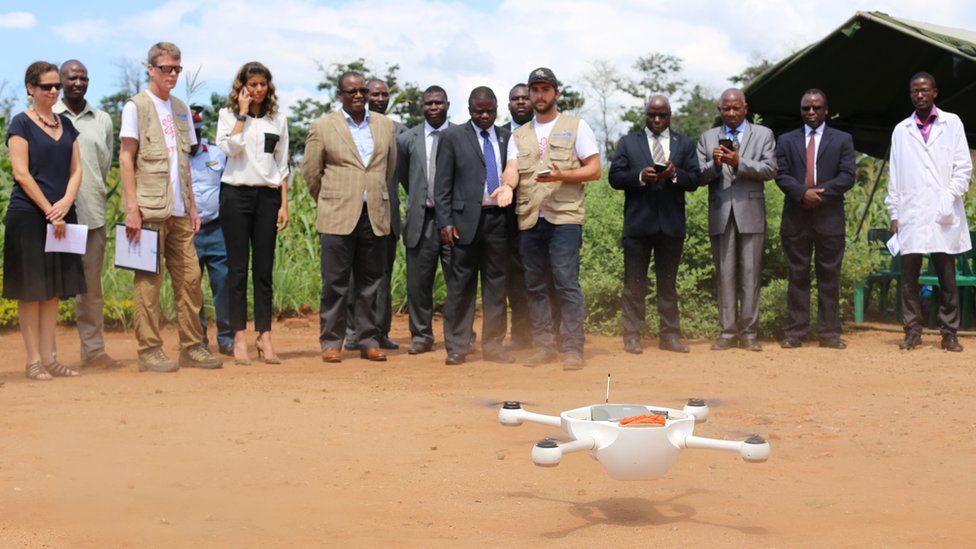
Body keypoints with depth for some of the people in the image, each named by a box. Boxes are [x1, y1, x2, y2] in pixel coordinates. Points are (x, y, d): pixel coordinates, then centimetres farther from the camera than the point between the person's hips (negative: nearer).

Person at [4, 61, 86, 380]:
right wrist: (49, 210, -13)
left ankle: (49, 358, 12)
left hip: (60, 216, 6)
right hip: (28, 216, -6)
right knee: (31, 289, -2)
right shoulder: (21, 123, -3)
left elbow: (76, 169, 10)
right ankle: (33, 361, 2)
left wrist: (65, 203, -7)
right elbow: (21, 173, -10)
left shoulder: (66, 124, 14)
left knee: (54, 289, 7)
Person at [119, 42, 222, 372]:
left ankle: (192, 347, 13)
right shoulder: (137, 106, -1)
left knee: (190, 277, 6)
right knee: (149, 280, -3)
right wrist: (132, 207, -13)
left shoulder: (181, 109, 17)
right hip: (150, 208, -6)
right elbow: (126, 158, -5)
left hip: (179, 209, 6)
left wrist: (192, 205, 15)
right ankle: (149, 351, 2)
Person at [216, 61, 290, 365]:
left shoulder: (277, 118, 12)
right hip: (236, 194, -2)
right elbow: (230, 148, -14)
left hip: (267, 195, 2)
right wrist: (242, 113, -8)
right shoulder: (228, 115, 5)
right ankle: (239, 339, 2)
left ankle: (265, 337, 5)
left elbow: (282, 165, 12)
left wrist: (284, 204, 5)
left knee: (265, 270, 2)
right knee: (238, 268, -1)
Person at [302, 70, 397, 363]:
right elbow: (311, 172, 6)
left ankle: (369, 341, 14)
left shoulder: (385, 125, 11)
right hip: (338, 216, -3)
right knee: (335, 283, -1)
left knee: (371, 283, 7)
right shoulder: (322, 127, 1)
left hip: (375, 216, 3)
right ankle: (331, 342, 7)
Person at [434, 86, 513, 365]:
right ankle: (456, 347, 5)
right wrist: (445, 222, -7)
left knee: (497, 284, 6)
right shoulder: (453, 137, 5)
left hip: (499, 219, 3)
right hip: (467, 219, -3)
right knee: (461, 284, -1)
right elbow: (442, 184, 2)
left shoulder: (506, 137, 13)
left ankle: (493, 345, 14)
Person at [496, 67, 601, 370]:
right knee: (535, 286, 8)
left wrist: (561, 176, -16)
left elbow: (594, 170, 0)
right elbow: (512, 168, 3)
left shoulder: (576, 127, 6)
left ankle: (573, 348, -4)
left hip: (564, 217, -5)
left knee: (567, 284, -9)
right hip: (529, 220, 5)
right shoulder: (519, 135, 18)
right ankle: (543, 345, 16)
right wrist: (507, 185, -21)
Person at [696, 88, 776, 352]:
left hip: (751, 213, -1)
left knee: (750, 274, -1)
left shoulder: (763, 135, 9)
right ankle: (728, 332, 7)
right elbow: (699, 177, 6)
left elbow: (770, 169, -4)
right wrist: (715, 164, -14)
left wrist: (739, 163, -16)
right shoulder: (707, 138, 13)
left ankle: (749, 333, 4)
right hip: (720, 214, 1)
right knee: (725, 274, 2)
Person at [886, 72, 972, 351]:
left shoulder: (952, 123, 9)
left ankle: (949, 333, 5)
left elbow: (964, 166, 5)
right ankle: (913, 331, 6)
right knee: (909, 277, 0)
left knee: (947, 276, 0)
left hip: (943, 214, -1)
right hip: (910, 215, 2)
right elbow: (894, 174, 12)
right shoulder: (901, 130, 14)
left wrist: (950, 197, -9)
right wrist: (894, 213, 5)